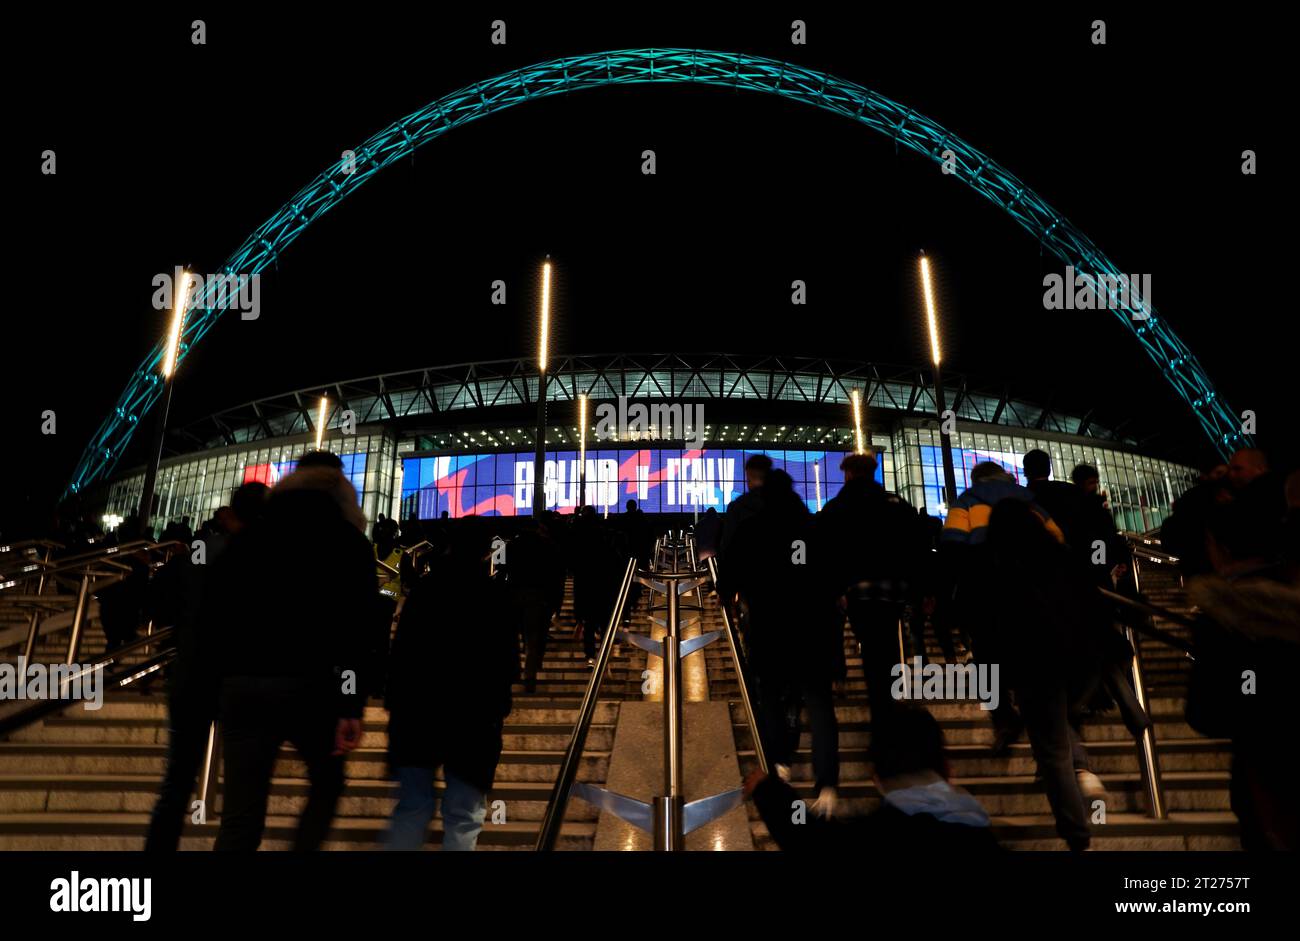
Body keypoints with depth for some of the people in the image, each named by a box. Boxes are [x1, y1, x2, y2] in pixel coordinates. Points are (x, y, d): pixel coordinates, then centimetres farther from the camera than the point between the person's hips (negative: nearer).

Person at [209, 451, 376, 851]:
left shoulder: (247, 537, 14)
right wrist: (352, 705, -9)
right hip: (310, 684, -3)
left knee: (241, 813, 6)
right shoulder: (348, 540, 3)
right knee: (327, 784, 21)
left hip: (241, 685, 3)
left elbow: (216, 615, 13)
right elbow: (357, 629, -7)